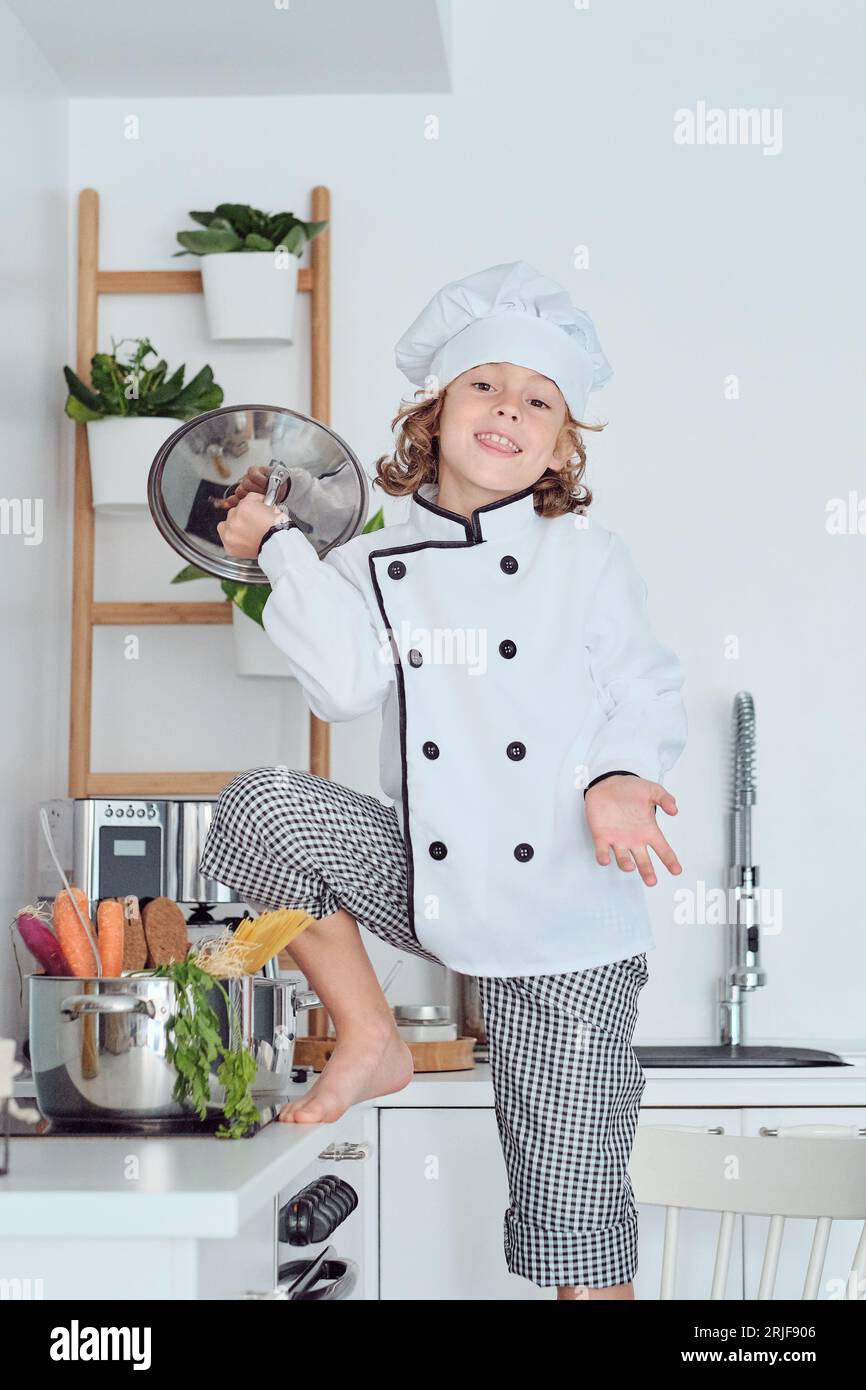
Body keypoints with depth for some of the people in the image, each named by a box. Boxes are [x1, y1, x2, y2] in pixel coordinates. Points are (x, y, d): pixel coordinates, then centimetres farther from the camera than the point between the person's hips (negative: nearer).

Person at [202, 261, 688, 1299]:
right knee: (264, 805, -20)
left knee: (575, 1219, -2)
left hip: (567, 936, -2)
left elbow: (648, 696, 2)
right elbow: (345, 681, -12)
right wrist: (278, 546, -7)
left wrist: (616, 776, -18)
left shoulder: (587, 559, 3)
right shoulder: (373, 567, 6)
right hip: (426, 889, 2)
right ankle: (368, 1042, -2)